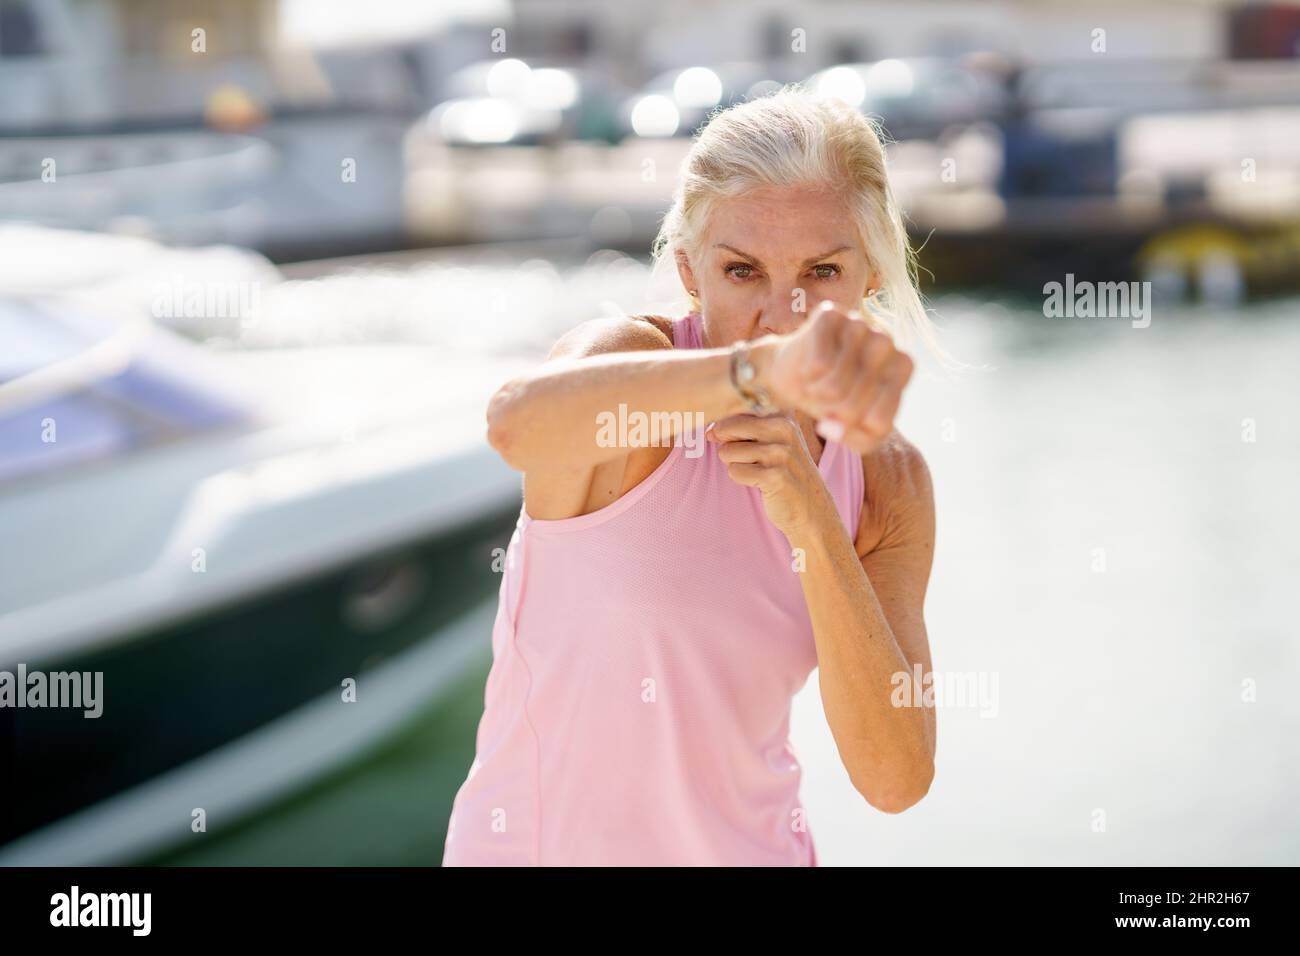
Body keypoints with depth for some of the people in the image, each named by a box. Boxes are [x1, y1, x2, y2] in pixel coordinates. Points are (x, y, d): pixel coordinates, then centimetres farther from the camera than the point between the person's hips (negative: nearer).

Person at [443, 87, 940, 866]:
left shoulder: (890, 481, -5)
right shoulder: (629, 352, -18)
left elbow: (896, 779, -14)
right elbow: (519, 422, -43)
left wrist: (814, 523, -25)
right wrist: (765, 366, -59)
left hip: (754, 845, 4)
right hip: (531, 843, -3)